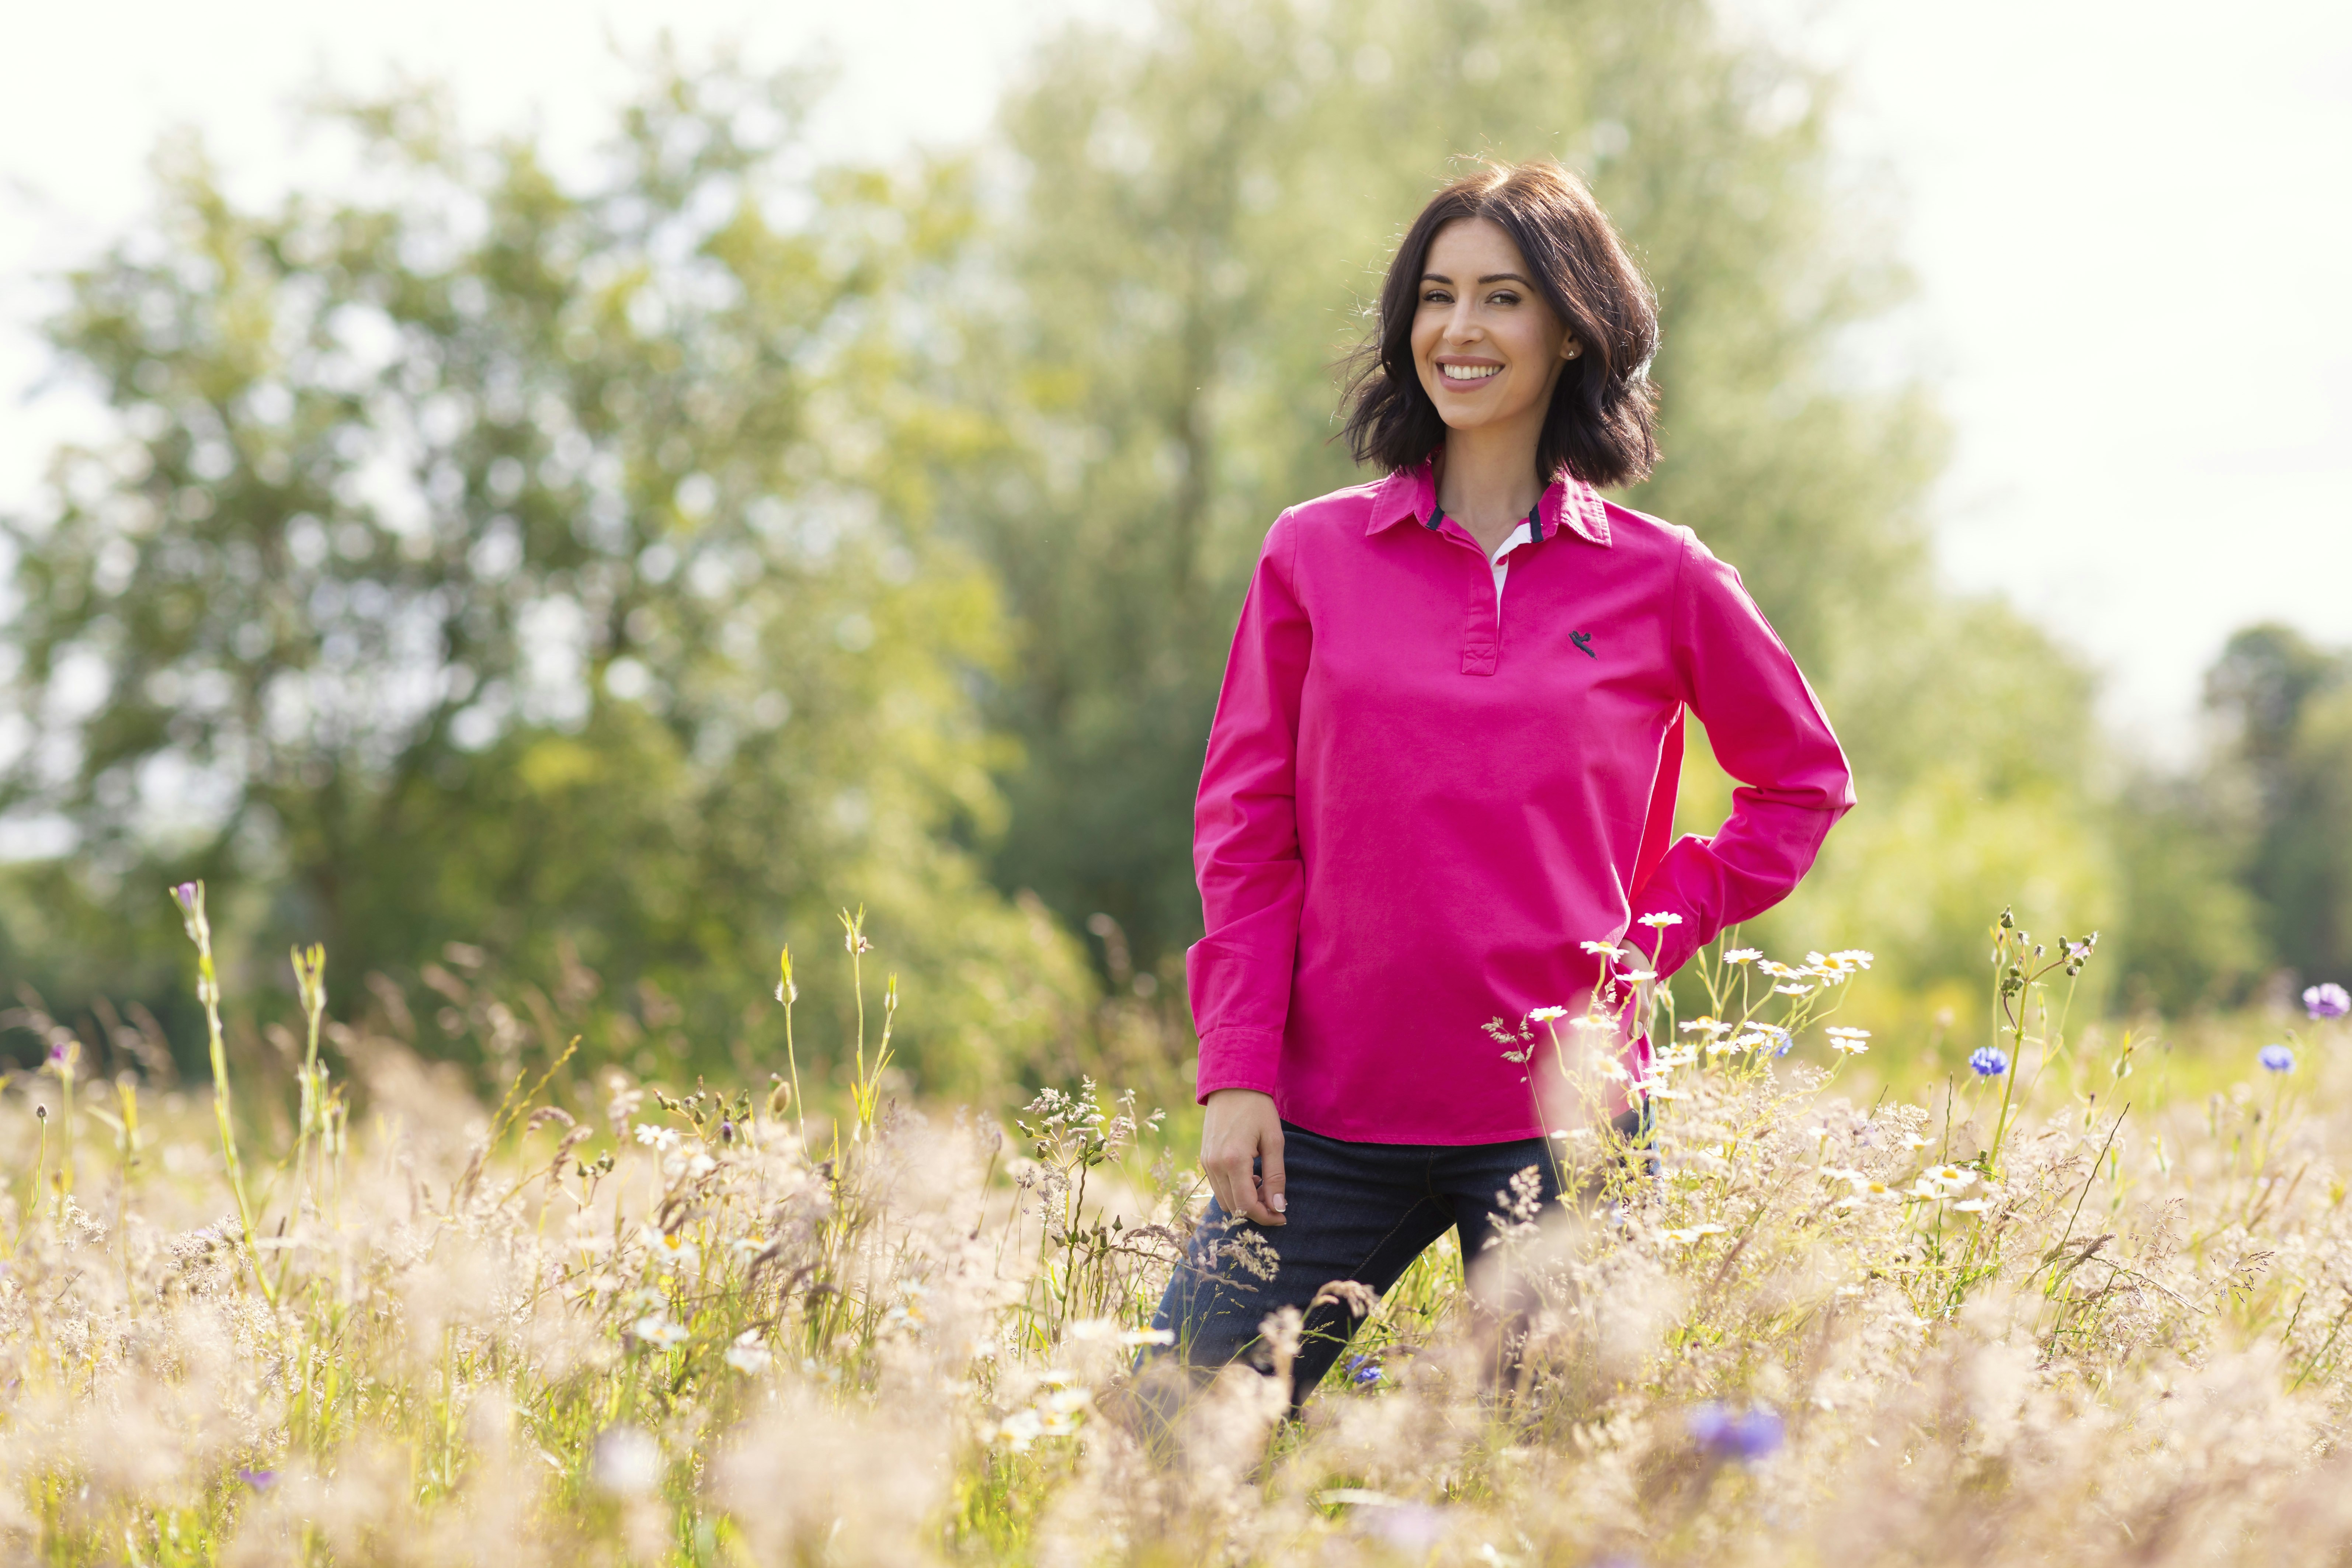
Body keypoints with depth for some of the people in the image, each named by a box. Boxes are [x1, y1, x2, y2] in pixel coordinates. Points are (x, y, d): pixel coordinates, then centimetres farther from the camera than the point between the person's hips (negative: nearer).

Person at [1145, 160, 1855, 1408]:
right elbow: (1245, 827, 5)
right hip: (1331, 1116, 1)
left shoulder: (1659, 579, 4)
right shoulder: (1313, 554, 5)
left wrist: (1655, 933, 4)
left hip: (1558, 1119, -1)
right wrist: (1237, 1073, -3)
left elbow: (1803, 780, 17)